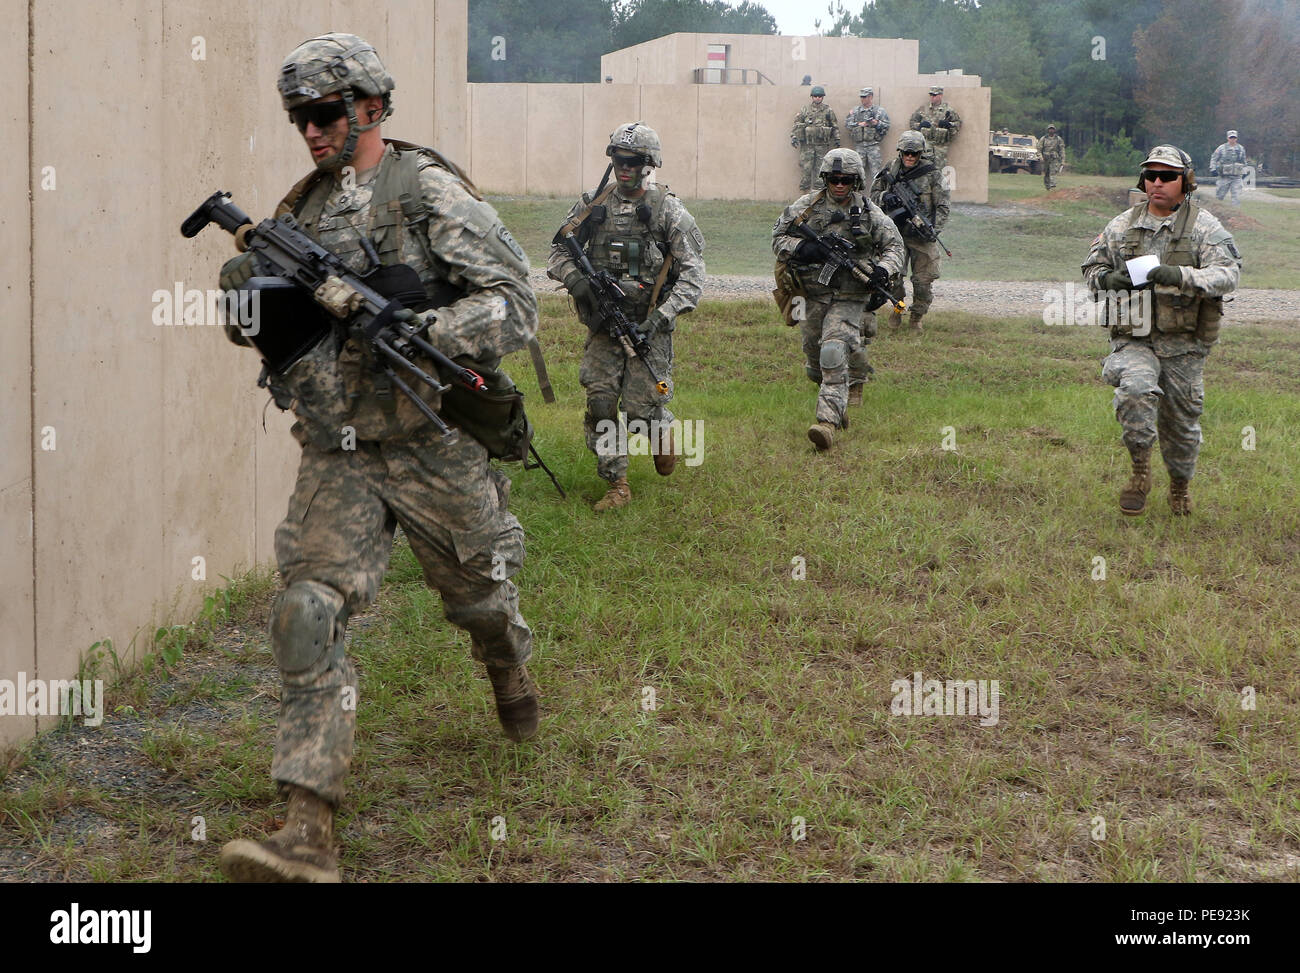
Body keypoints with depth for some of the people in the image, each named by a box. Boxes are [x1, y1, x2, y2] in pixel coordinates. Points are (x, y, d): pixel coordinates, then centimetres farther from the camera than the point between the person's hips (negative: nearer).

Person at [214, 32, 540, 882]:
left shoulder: (430, 191, -9)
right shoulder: (303, 207, 9)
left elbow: (515, 305, -15)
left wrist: (416, 336, -29)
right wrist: (247, 291, -7)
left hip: (432, 441, -4)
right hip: (338, 453, 4)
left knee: (476, 591, 18)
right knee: (309, 612, -12)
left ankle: (512, 669, 56)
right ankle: (309, 833, -15)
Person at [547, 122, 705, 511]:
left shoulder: (668, 210, -4)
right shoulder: (592, 206, 5)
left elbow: (693, 272, -8)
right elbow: (559, 253, 10)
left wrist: (661, 317, -18)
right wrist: (576, 279, -13)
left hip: (649, 326, -3)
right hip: (603, 325, 3)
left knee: (642, 406, -5)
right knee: (600, 402, -5)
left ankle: (663, 432, 32)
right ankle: (617, 484, 7)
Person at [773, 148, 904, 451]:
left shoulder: (869, 213, 1)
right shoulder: (806, 207, 2)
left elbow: (894, 245, 7)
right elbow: (778, 239, 4)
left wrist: (883, 269, -15)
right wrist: (801, 248, -17)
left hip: (849, 298, -3)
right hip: (814, 294, 3)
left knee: (833, 356, -19)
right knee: (814, 355, 16)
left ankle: (828, 421, -23)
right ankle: (837, 404, 44)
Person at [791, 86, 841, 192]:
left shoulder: (828, 110, 8)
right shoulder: (805, 109, 5)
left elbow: (835, 126, 14)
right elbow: (796, 124, 6)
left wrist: (837, 138, 9)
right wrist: (793, 136, -5)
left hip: (822, 145, 1)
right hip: (807, 144, -1)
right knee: (805, 168, -4)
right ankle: (804, 192, 1)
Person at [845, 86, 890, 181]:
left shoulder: (879, 111, 5)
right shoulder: (855, 111, 11)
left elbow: (886, 126, 3)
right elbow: (847, 124, 3)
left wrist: (878, 123, -16)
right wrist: (859, 124, -11)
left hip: (873, 145, -2)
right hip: (859, 145, 2)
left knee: (876, 170, -6)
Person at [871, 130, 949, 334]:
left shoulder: (931, 173, -2)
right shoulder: (891, 171, 5)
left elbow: (942, 206, -1)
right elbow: (873, 194, 16)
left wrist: (934, 228, -15)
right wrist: (884, 197, -8)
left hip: (922, 235, -1)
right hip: (896, 232, 1)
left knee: (923, 279, 0)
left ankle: (916, 317, 19)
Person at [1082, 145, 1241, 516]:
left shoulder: (1204, 227, -2)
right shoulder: (1122, 225, 8)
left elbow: (1228, 274, -14)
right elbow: (1091, 267, 16)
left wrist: (1181, 276, -30)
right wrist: (1107, 279, -9)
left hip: (1183, 344, -1)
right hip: (1133, 338, 1)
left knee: (1182, 422, 9)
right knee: (1136, 389, -29)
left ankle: (1180, 485, 36)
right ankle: (1140, 470, -11)